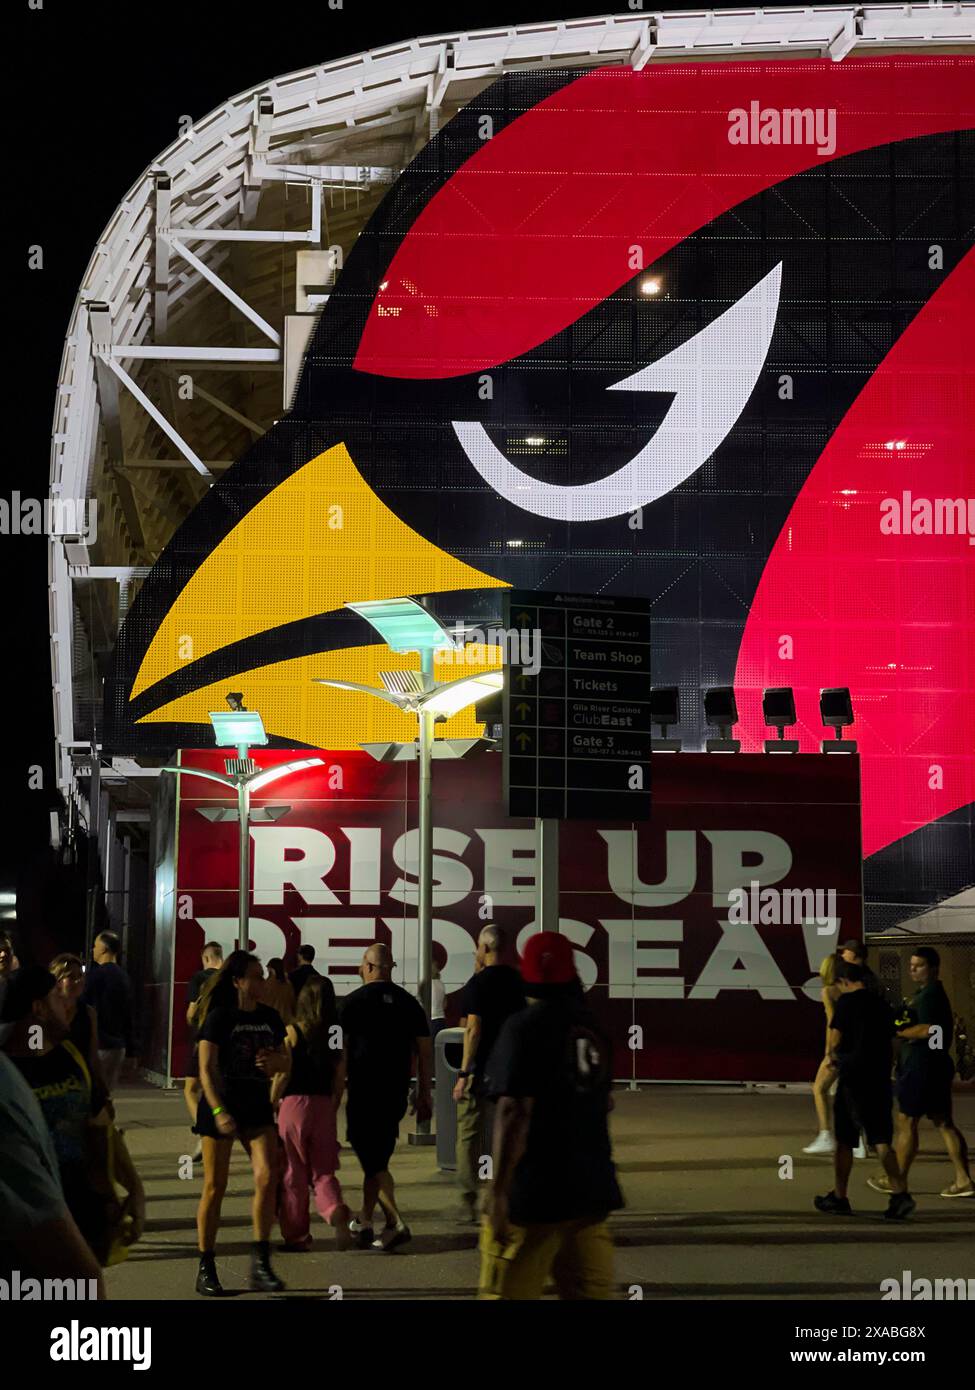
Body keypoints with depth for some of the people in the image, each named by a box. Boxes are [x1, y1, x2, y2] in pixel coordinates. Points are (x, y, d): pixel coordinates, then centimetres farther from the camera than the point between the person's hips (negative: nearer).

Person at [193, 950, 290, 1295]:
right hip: (220, 1106, -4)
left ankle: (260, 1264, -5)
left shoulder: (269, 1017, 7)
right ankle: (206, 1269, 12)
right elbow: (206, 1070, -12)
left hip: (257, 1107, 4)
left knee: (267, 1177, -13)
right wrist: (218, 1111, -22)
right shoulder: (219, 1017, -9)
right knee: (215, 1187, 1)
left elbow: (284, 1059, 17)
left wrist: (274, 1062, -6)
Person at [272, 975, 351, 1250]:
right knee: (323, 1172, 12)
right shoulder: (336, 1035, 4)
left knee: (293, 1175, 8)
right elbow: (339, 1080, 7)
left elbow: (283, 1074, -10)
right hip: (324, 1106, 3)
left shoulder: (292, 1032, -6)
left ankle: (296, 1236, 14)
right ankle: (336, 1211, -16)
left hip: (295, 1104, -3)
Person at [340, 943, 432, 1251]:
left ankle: (395, 1222, -14)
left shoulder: (354, 1001, -6)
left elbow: (341, 1049, -6)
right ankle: (364, 1220, 24)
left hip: (364, 1091, -5)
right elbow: (424, 1050, 6)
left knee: (371, 1158, -3)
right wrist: (424, 1094, 12)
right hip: (396, 1092, 5)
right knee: (378, 1156, 17)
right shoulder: (408, 1002, 6)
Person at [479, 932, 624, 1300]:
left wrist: (498, 1190, -17)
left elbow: (515, 1112, -19)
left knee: (508, 1292, 0)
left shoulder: (524, 1026, -12)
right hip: (591, 1188, 7)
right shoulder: (591, 1027, 8)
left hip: (535, 1191, -7)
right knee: (590, 1292, 10)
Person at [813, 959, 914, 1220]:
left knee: (844, 1140, 8)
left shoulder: (846, 1002, -8)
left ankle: (839, 1198, 17)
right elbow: (890, 1044, 15)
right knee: (882, 1140, 2)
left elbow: (834, 1043, -8)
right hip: (880, 1079, 5)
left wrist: (836, 1057, 12)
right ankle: (900, 1193, -15)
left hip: (853, 1079, -5)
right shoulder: (881, 1004, 11)